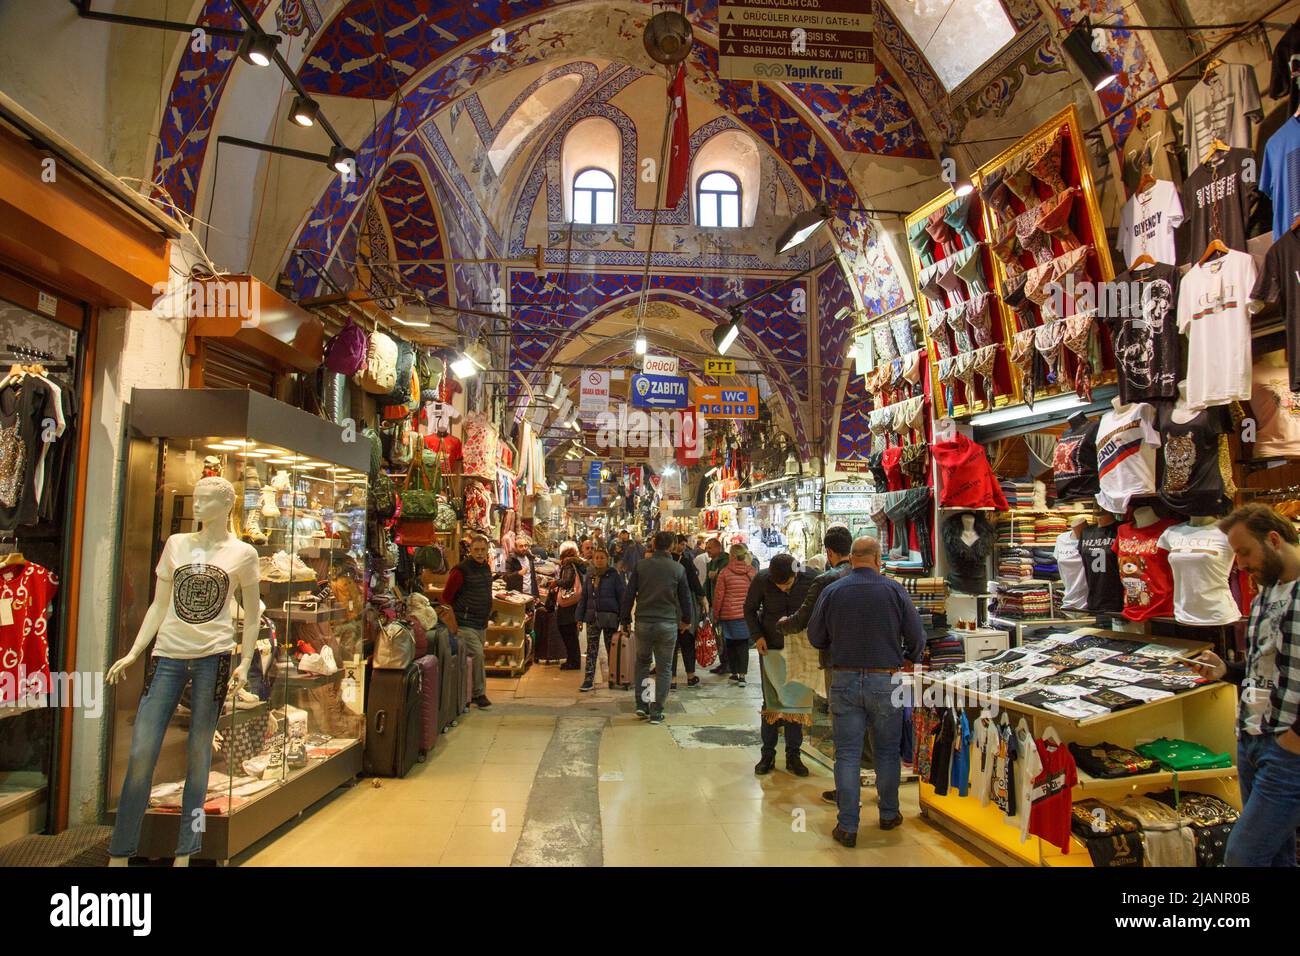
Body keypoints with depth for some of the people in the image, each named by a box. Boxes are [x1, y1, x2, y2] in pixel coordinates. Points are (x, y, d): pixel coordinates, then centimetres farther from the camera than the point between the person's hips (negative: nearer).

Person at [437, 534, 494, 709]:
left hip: (482, 624, 8)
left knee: (477, 656, 11)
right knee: (477, 654, -16)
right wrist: (453, 621, -13)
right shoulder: (461, 570, -13)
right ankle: (479, 694, -4)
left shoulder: (486, 568, 10)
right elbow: (446, 597, -11)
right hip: (465, 624, -8)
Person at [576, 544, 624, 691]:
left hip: (609, 617, -3)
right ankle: (589, 679, 6)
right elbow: (583, 597, 12)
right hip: (592, 616, 3)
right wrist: (580, 617, 7)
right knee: (591, 649, 3)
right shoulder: (589, 576, 8)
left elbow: (621, 597, -5)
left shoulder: (614, 575, -4)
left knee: (611, 649, 7)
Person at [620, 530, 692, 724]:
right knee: (664, 668, 8)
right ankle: (656, 711, 8)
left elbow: (628, 594, -1)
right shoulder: (678, 568, -2)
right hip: (668, 624, -1)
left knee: (642, 662, 20)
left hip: (643, 622, 1)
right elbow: (685, 597, 7)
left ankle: (641, 704, 16)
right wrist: (686, 620, 22)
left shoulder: (641, 565, -2)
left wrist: (626, 619, 8)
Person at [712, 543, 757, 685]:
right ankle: (742, 675, -1)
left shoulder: (725, 572, -7)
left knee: (731, 643, 12)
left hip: (729, 614, -1)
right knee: (743, 644, 5)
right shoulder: (752, 572, -1)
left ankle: (734, 672, 19)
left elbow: (718, 596, -4)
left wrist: (715, 615, 6)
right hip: (747, 614, 1)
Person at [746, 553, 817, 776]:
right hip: (770, 647, 0)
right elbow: (749, 609, -1)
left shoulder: (809, 580, -16)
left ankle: (793, 755, 16)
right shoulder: (762, 580, -16)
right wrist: (757, 635, -12)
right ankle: (768, 753, 15)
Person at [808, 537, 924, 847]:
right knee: (887, 751, 17)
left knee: (847, 754, 6)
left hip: (844, 680, 0)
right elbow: (917, 638, -1)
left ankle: (847, 827, 9)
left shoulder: (832, 591, -4)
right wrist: (909, 657, 20)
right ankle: (888, 813, 32)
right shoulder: (894, 590, -6)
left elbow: (815, 638, 3)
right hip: (885, 679, 0)